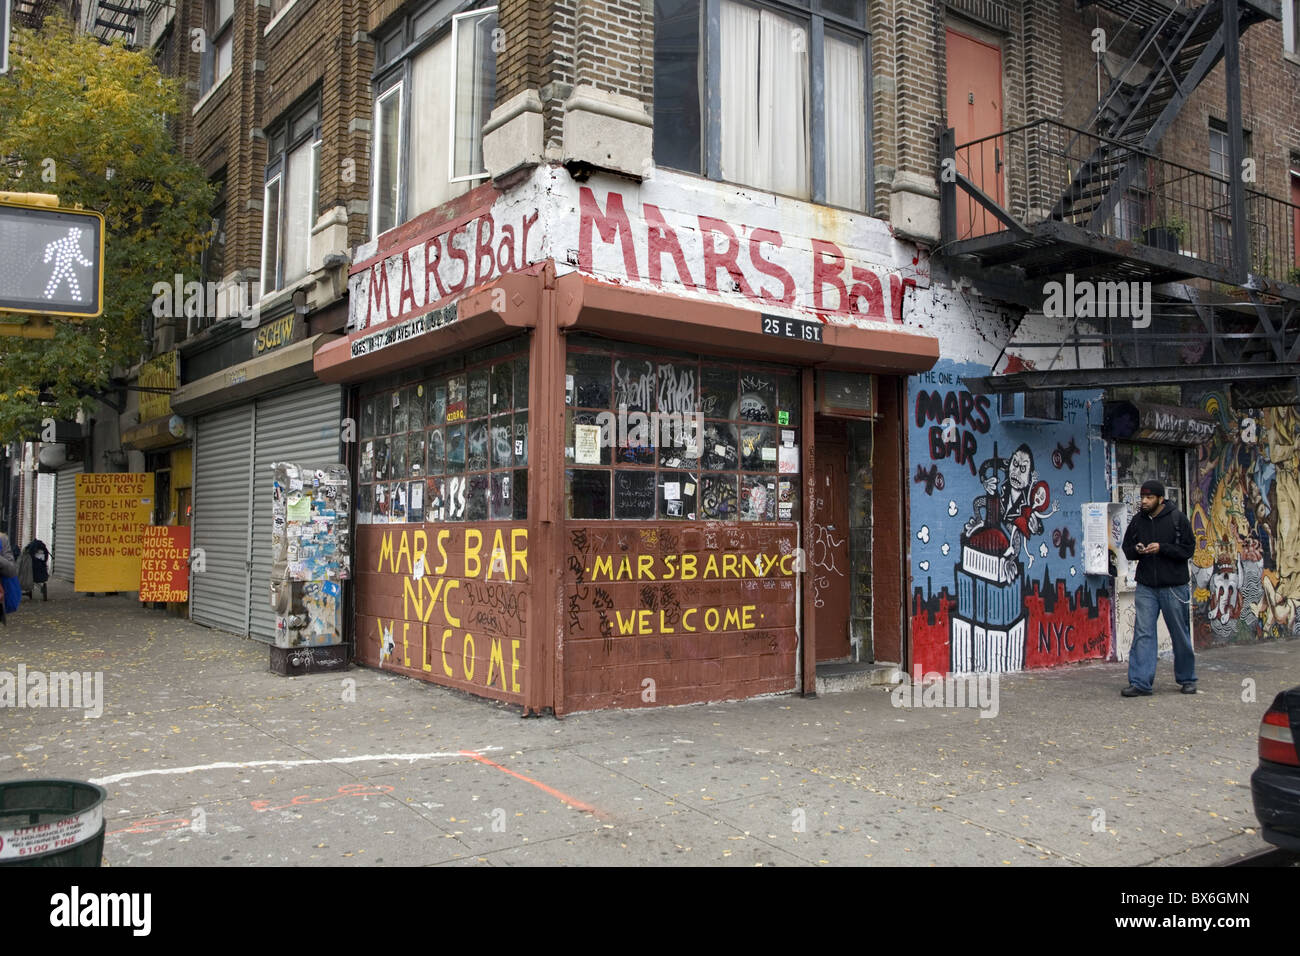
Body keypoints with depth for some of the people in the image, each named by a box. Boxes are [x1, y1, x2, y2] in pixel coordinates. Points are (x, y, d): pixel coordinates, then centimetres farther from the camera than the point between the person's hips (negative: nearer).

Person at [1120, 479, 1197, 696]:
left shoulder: (1178, 519, -4)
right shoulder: (1138, 520, 7)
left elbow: (1188, 549, -7)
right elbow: (1127, 549, 14)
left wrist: (1162, 548, -19)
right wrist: (1136, 550, -8)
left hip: (1173, 586, -3)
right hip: (1146, 587, 3)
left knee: (1180, 634, 8)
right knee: (1142, 633, -3)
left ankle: (1187, 679, 25)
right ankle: (1140, 682, -2)